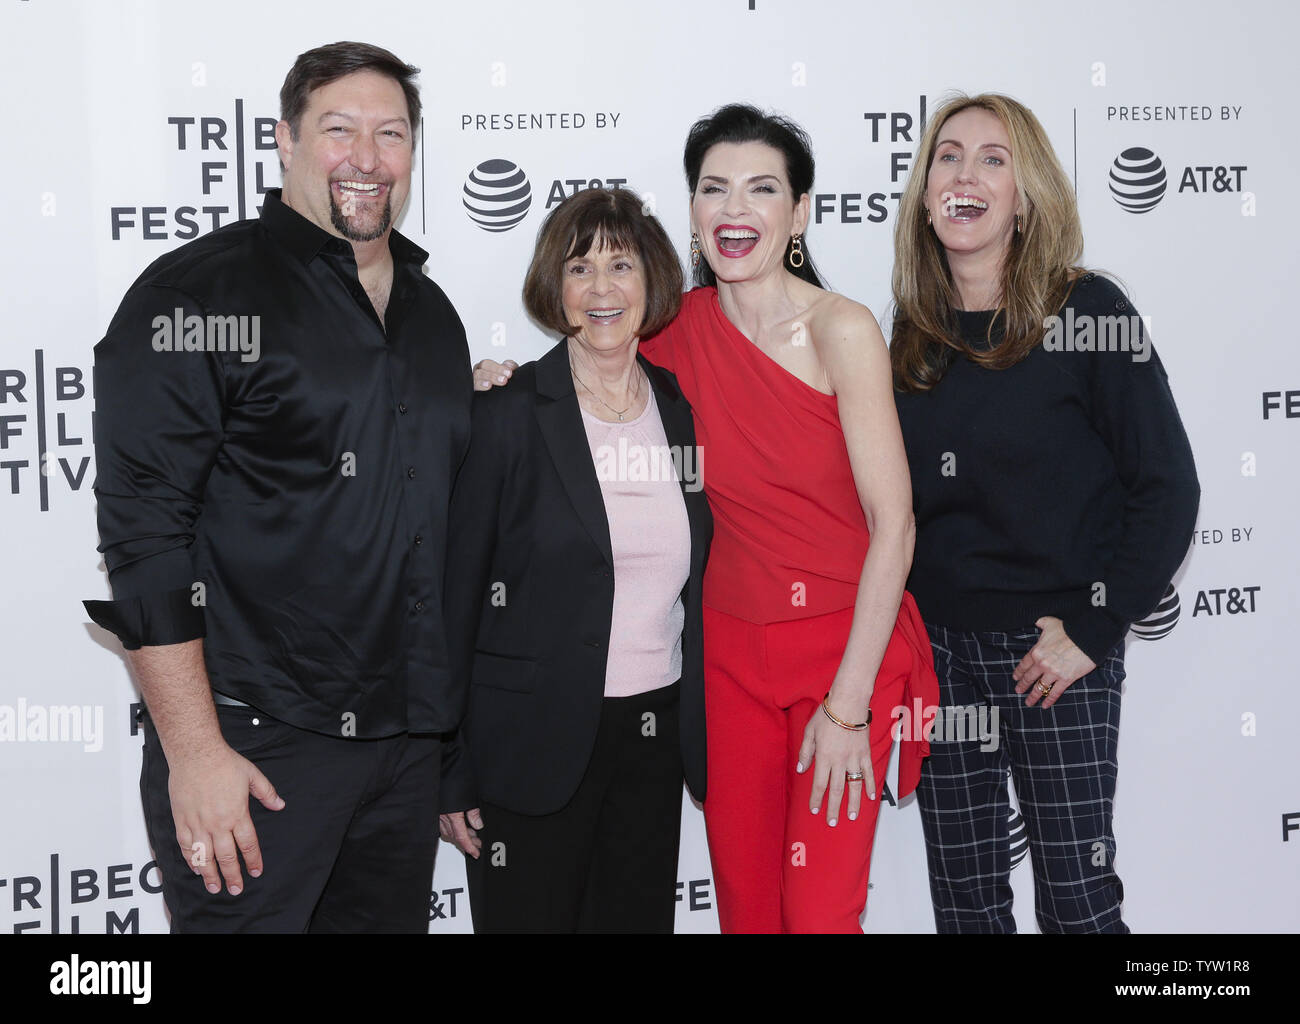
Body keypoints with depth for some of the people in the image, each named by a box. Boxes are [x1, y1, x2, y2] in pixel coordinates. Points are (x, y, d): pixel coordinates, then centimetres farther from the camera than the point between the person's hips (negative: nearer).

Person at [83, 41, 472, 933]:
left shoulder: (430, 312, 13)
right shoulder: (198, 294, -8)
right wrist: (196, 750, -17)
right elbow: (144, 535, -14)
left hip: (407, 741, 7)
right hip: (256, 744, -6)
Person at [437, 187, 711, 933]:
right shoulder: (508, 415, -8)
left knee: (640, 917, 12)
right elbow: (457, 591, -7)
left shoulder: (683, 412, 7)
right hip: (535, 745, -4)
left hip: (656, 736, 5)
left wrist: (703, 737, 10)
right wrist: (451, 774, -9)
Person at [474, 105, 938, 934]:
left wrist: (848, 704, -14)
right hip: (730, 648, 4)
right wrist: (511, 387, -1)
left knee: (820, 912, -4)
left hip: (846, 642, -3)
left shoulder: (841, 329, -11)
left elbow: (893, 523, -13)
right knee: (743, 903, 9)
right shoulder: (678, 328, 0)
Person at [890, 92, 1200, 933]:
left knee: (1076, 896, 2)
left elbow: (1167, 489, -10)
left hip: (1053, 651, -4)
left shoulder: (1088, 314, -8)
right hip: (937, 645, 4)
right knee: (964, 895, 11)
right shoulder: (913, 335, 7)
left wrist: (1092, 629, -13)